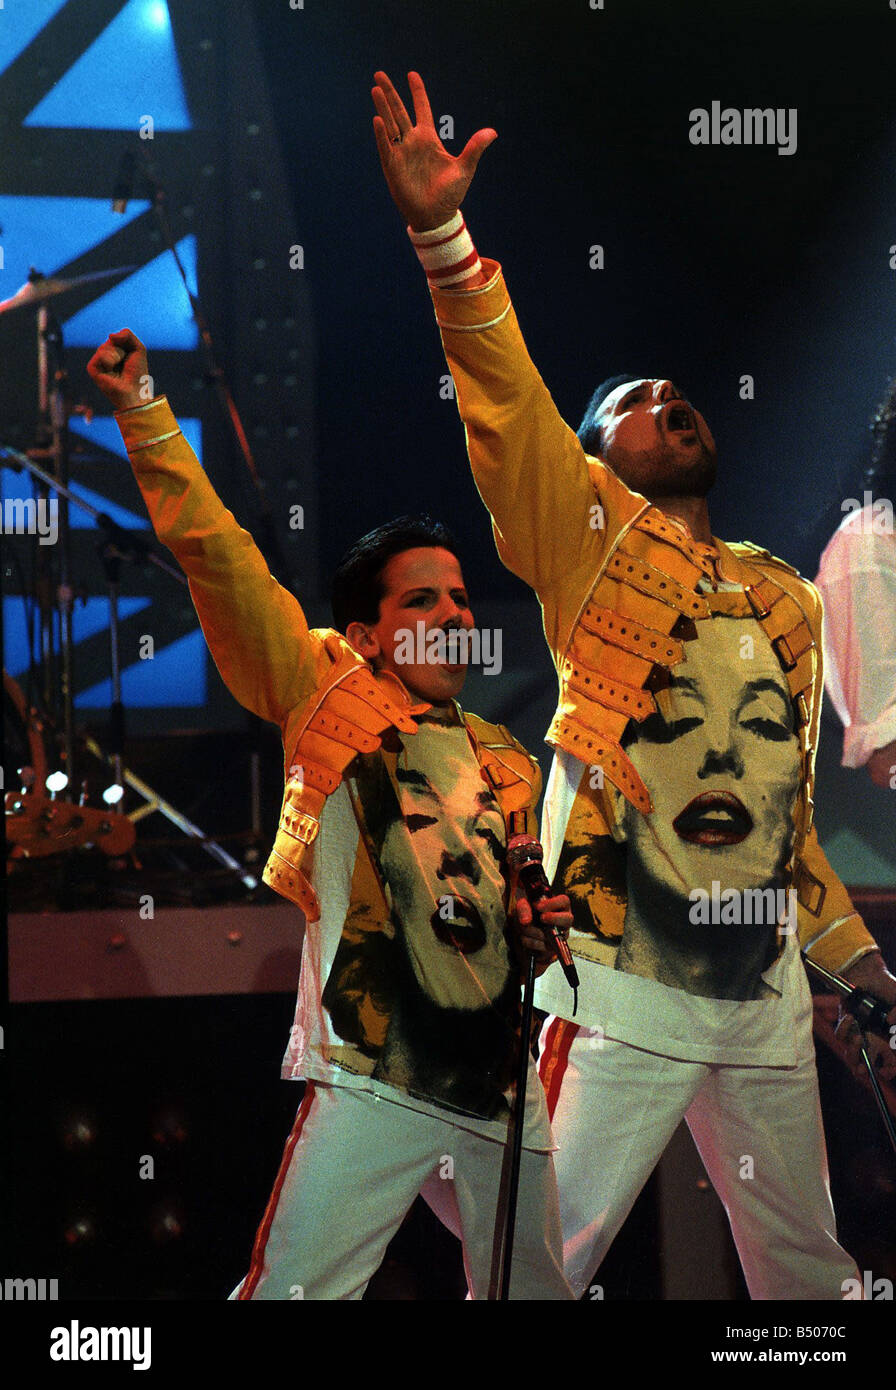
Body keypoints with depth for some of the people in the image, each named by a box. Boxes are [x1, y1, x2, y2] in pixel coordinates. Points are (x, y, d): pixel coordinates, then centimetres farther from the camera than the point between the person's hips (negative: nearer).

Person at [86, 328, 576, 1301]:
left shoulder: (508, 767, 22)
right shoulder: (329, 697, 7)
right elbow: (220, 560, -1)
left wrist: (545, 928, 9)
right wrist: (146, 417, -6)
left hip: (499, 1088, 6)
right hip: (372, 1076, -6)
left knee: (533, 1292, 10)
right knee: (291, 1292, -14)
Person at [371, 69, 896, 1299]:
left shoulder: (785, 598, 18)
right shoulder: (592, 540, 3)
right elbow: (507, 407, -13)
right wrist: (443, 236, -26)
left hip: (766, 992, 6)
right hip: (623, 987, -6)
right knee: (543, 1267, -11)